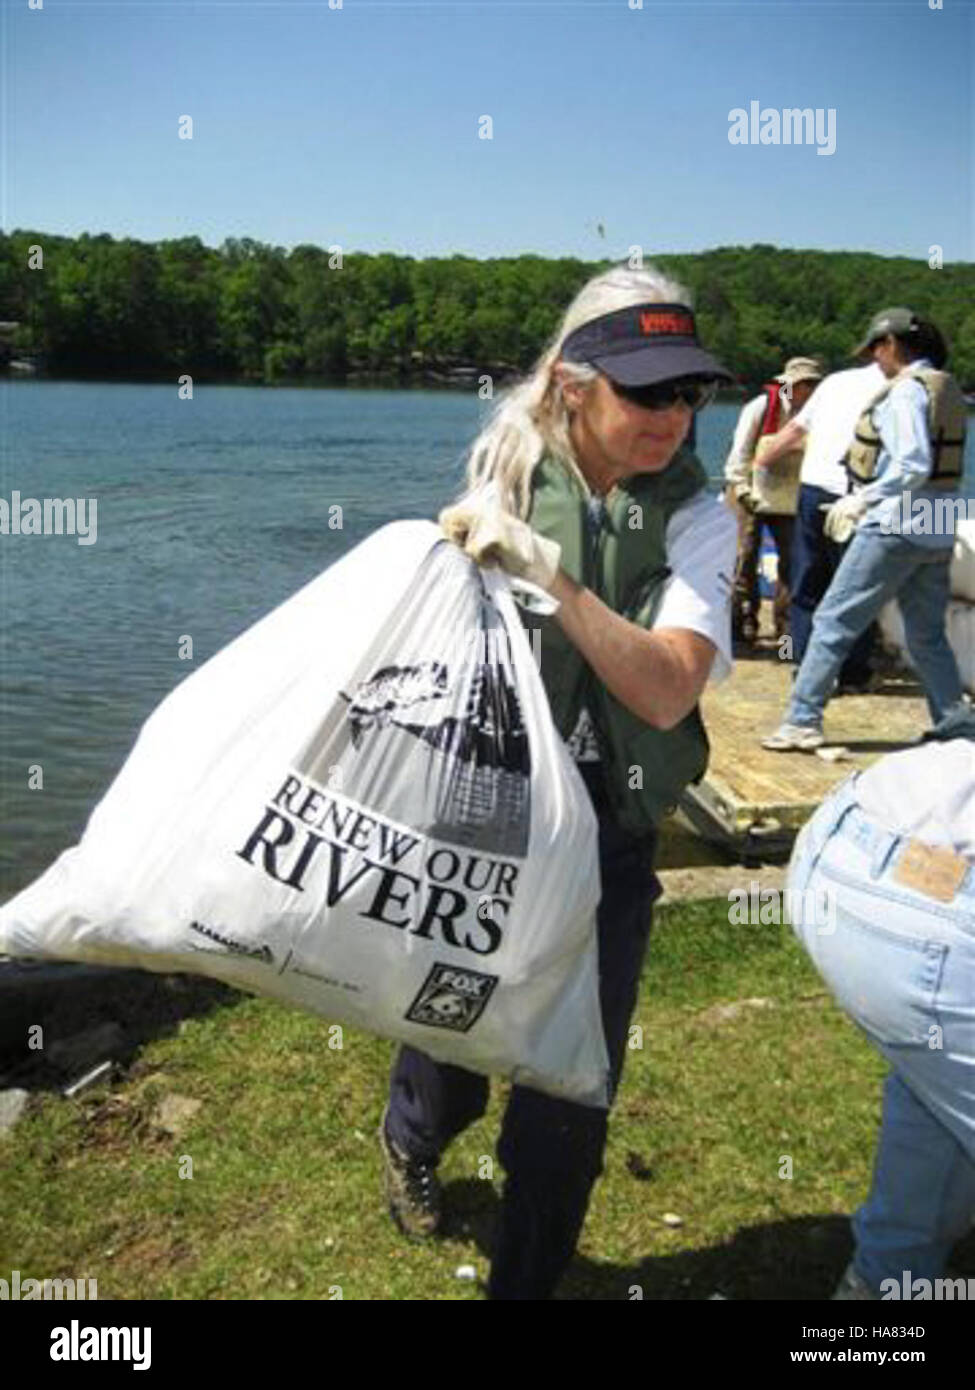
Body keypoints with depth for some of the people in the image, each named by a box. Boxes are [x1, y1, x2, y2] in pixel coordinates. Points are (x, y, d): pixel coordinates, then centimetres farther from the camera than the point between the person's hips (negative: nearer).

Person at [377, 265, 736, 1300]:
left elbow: (666, 691, -23)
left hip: (603, 837, -1)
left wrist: (549, 572, -31)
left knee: (569, 1095, 4)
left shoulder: (692, 518, -8)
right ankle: (410, 1140, 57)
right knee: (446, 1034, 18)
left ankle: (526, 1278, 33)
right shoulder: (504, 473, -4)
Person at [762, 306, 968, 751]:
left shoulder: (906, 390, -12)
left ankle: (802, 722, 2)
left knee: (833, 620, 0)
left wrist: (862, 498, -13)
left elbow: (914, 467, -22)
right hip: (937, 531, 9)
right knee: (928, 638, 13)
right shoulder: (948, 389, 15)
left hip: (895, 527, -9)